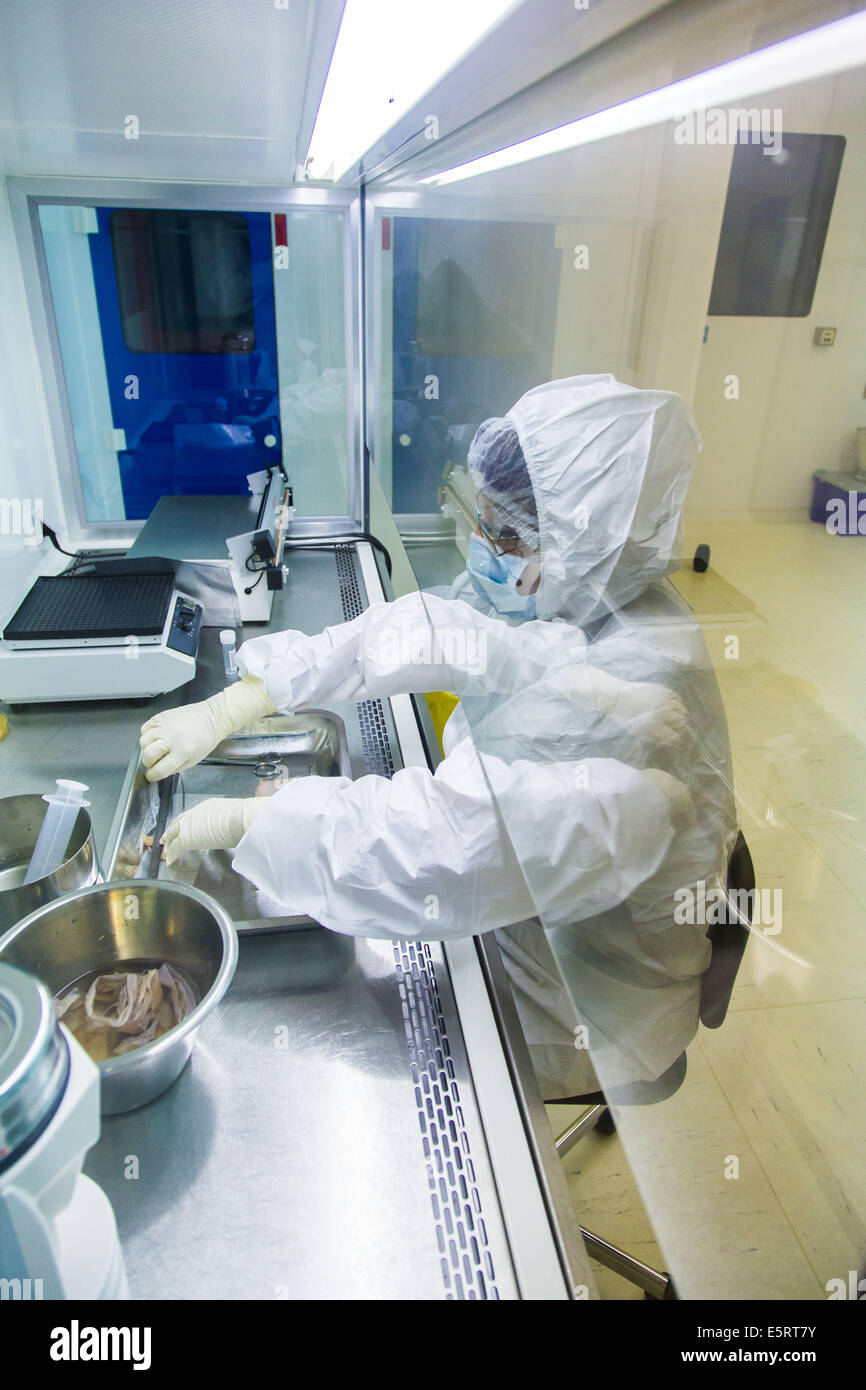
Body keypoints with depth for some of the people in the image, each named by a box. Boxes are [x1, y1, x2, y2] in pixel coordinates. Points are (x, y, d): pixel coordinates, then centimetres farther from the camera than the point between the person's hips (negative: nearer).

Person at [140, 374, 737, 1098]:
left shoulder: (631, 709, -37)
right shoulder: (570, 599, -11)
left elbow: (444, 846, -37)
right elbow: (414, 634, -9)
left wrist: (242, 819, -25)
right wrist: (228, 708, -11)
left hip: (568, 1022, -6)